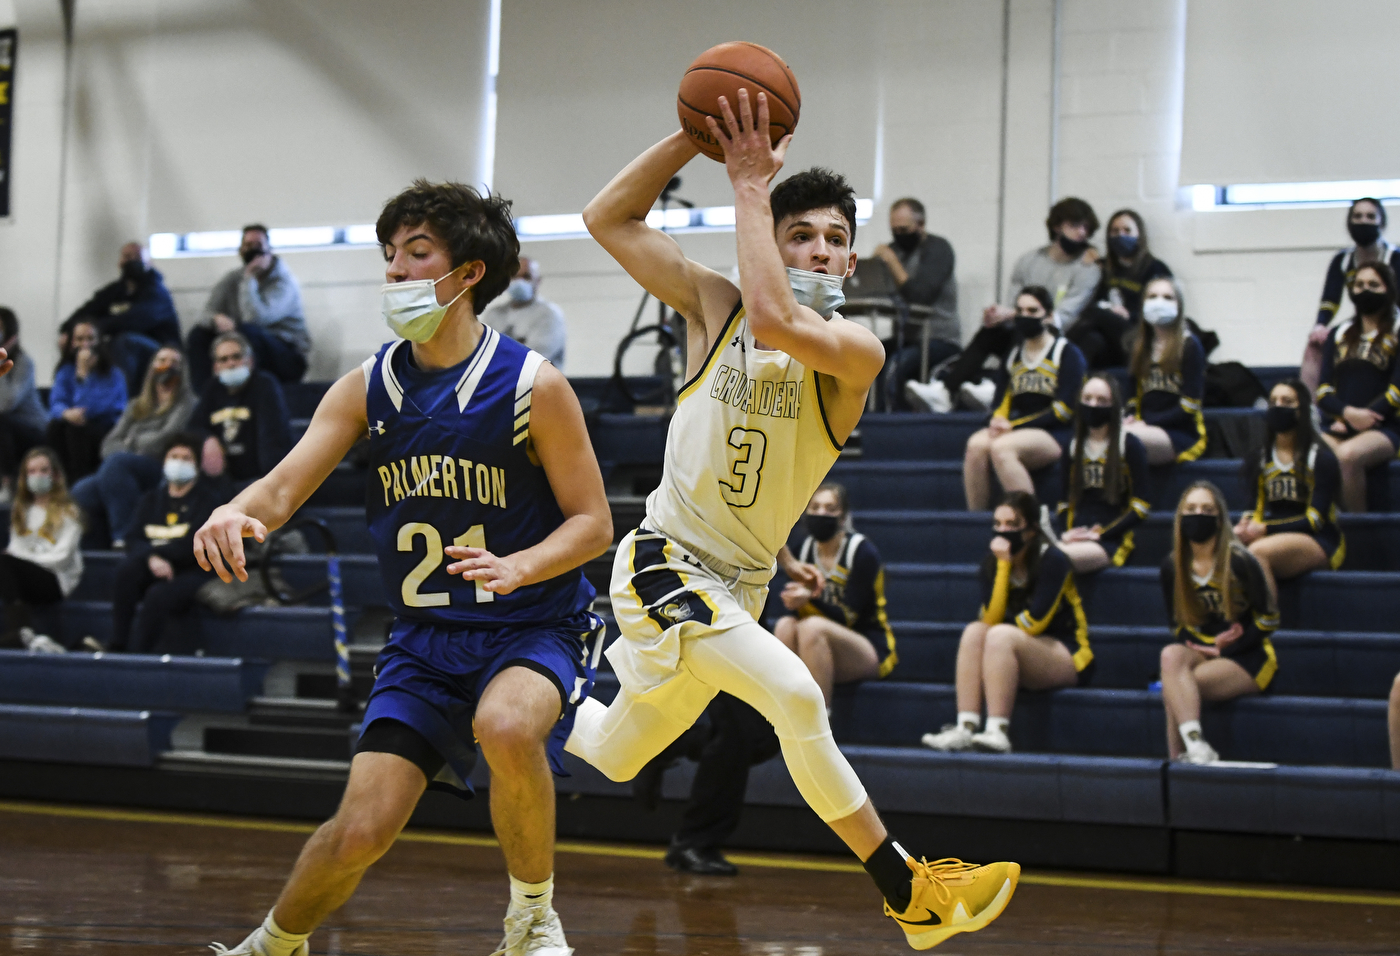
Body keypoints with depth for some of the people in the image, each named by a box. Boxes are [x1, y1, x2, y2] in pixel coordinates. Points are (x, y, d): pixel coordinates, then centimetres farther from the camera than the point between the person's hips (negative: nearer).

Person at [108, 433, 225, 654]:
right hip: (155, 572, 4)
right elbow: (134, 541, 6)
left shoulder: (209, 498, 4)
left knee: (158, 596, -35)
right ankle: (118, 645, -30)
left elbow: (193, 546, -8)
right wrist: (152, 558, -17)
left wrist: (152, 551, -5)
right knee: (126, 568, -28)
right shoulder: (152, 498, 19)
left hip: (193, 572, -4)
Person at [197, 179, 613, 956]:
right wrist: (236, 513, -32)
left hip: (533, 627, -3)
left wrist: (516, 567, -27)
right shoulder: (367, 387, 2)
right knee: (362, 829, -8)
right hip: (423, 636, 4)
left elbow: (592, 523, -7)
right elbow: (286, 485, -7)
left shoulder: (532, 385, -10)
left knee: (503, 726, -37)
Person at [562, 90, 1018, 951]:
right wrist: (697, 139, -15)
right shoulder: (715, 308, -5)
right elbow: (608, 219, -6)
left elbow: (775, 323, -32)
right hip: (665, 563, -3)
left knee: (614, 757, 20)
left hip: (739, 585, 3)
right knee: (792, 692, -26)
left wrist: (752, 183, -26)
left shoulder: (857, 351, -10)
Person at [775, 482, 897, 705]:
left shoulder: (862, 551, -10)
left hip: (870, 651, -5)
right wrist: (794, 601, -20)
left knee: (812, 627, -33)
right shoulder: (805, 548, 6)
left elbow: (848, 617, -17)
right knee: (786, 625, -26)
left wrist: (810, 600, -36)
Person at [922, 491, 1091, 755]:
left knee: (1000, 636, -30)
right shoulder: (991, 565, 4)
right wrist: (1004, 565, -15)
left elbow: (1033, 623, -16)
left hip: (1068, 659, -6)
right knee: (974, 632, -20)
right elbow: (990, 619, -12)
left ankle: (998, 733, -40)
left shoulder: (1052, 561, -12)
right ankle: (965, 728, -33)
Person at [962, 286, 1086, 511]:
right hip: (1017, 431, 5)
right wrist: (997, 421, -9)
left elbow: (1064, 410, -7)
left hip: (1056, 434, -5)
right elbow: (1002, 403, 16)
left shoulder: (1067, 353, 2)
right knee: (976, 444, -27)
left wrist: (1014, 425, -13)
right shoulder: (1013, 356, 20)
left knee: (1001, 447, -34)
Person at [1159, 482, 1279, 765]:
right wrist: (1204, 644, -10)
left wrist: (1222, 651, -12)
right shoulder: (1172, 566, 4)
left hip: (1247, 659, -4)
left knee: (1172, 690, -30)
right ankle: (1195, 746, -44)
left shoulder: (1240, 561, -11)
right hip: (1199, 650, 4)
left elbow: (1268, 620, -6)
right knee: (1170, 655, -32)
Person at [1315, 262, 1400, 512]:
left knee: (1347, 454, -37)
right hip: (1336, 428, 4)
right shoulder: (1339, 335, 20)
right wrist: (1348, 412, -10)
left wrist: (1351, 423, -11)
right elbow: (1322, 391, 12)